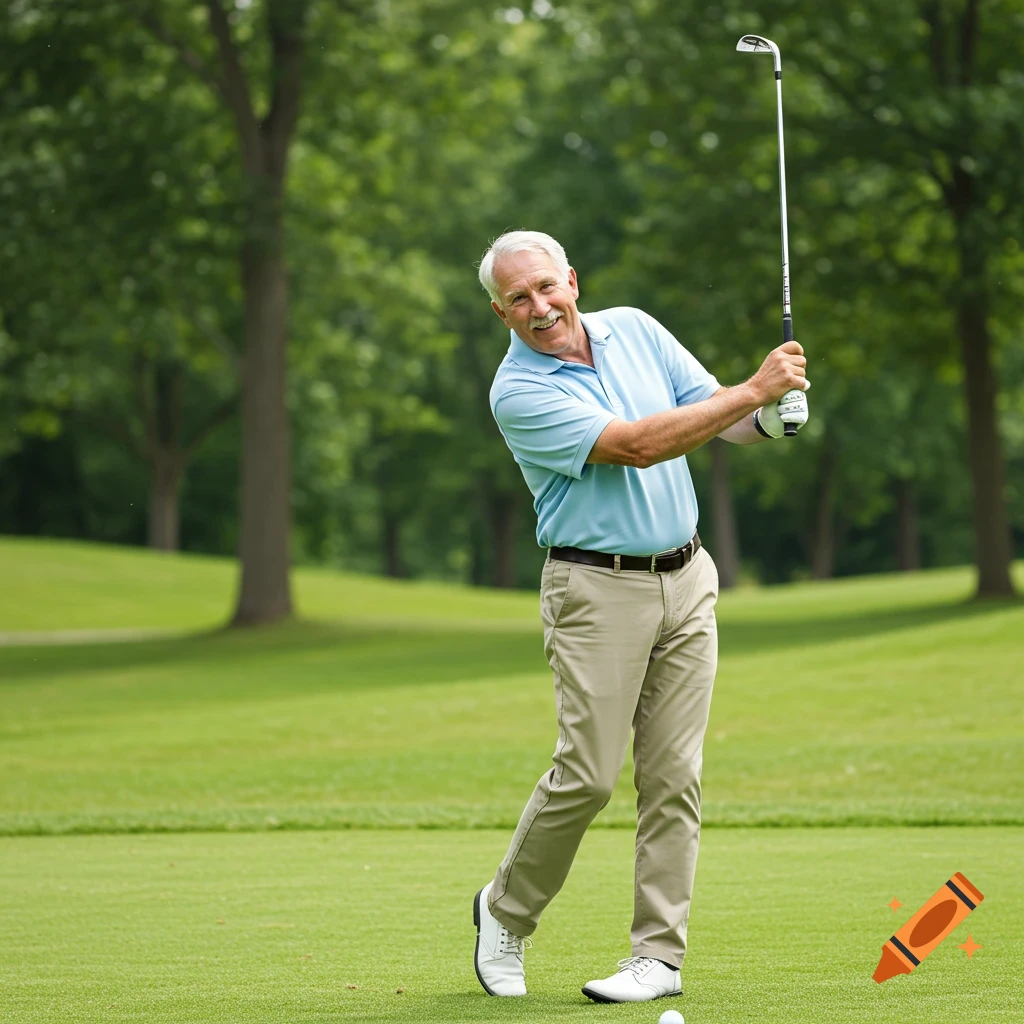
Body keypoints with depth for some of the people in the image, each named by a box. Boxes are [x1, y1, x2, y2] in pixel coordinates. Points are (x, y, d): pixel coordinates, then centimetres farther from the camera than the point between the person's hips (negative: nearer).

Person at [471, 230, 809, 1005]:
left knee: (675, 775, 1)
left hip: (687, 581, 5)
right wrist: (753, 390, -20)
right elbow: (635, 446, -20)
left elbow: (715, 412, 10)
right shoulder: (519, 393, -13)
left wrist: (770, 414, -14)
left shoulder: (635, 329, 7)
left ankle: (660, 955, 5)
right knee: (588, 773, -9)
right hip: (597, 589, -5)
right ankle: (506, 913, 15)